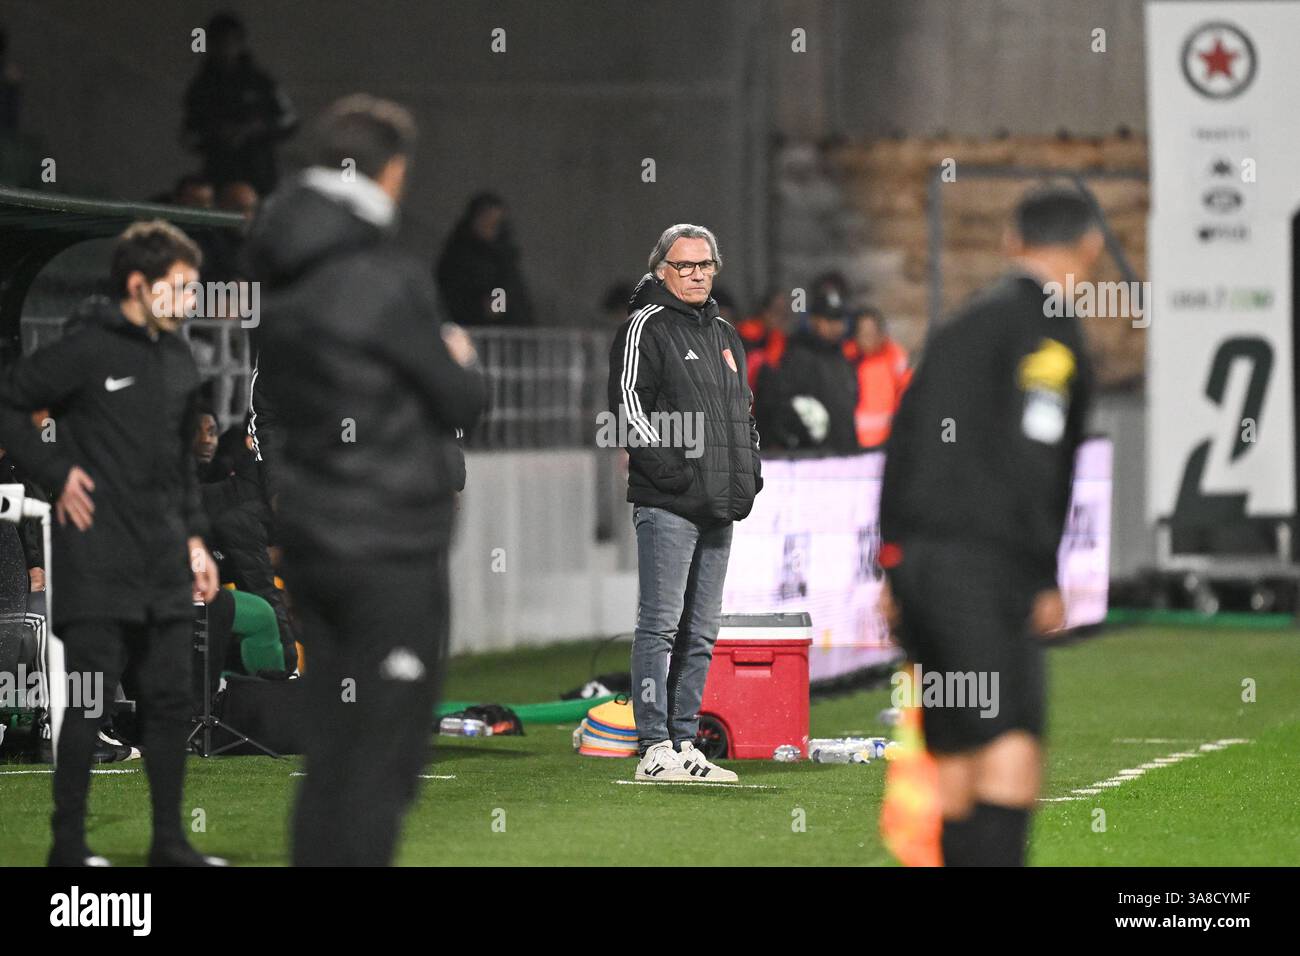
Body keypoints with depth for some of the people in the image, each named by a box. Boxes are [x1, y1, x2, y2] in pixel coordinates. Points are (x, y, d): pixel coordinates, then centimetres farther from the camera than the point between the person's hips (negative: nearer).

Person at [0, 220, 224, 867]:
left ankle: (170, 844, 14)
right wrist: (56, 474, -11)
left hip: (165, 570, 7)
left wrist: (193, 536, 16)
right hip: (98, 564, -7)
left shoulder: (179, 361, 14)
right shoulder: (88, 350, -9)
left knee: (170, 702, 8)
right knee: (89, 701, -4)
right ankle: (68, 846, 2)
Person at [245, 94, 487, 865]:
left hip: (310, 538, 7)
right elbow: (461, 402, -9)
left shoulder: (281, 275, 5)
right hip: (393, 542, -7)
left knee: (330, 750, 14)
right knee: (383, 761, -2)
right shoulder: (389, 282, -17)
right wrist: (462, 362, 14)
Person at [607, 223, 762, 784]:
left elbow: (743, 413, 28)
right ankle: (655, 749, -9)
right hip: (667, 505, -8)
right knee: (661, 626, -8)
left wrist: (749, 474, 12)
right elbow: (627, 403, -12)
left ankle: (684, 741, 14)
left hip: (720, 508, 8)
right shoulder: (646, 327, -3)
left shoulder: (724, 336, 21)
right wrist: (672, 469, -18)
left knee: (701, 634, 9)